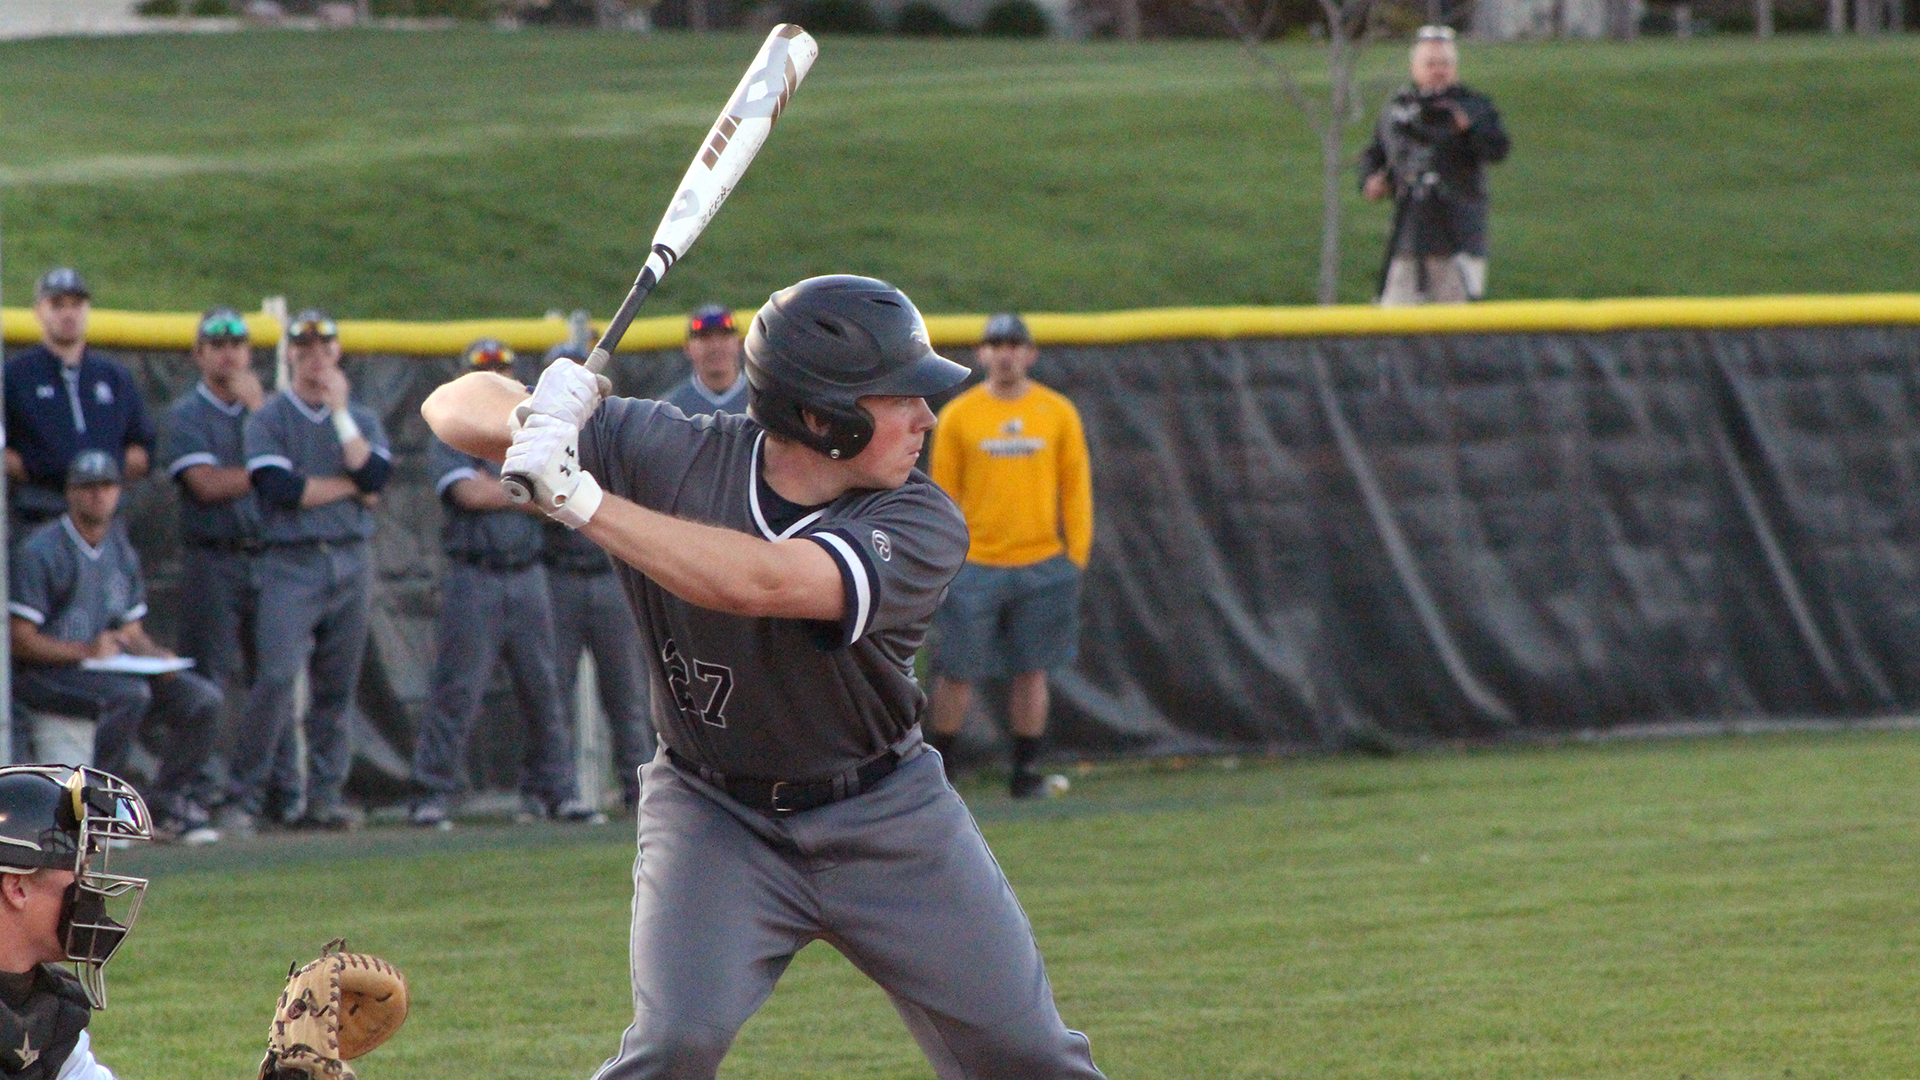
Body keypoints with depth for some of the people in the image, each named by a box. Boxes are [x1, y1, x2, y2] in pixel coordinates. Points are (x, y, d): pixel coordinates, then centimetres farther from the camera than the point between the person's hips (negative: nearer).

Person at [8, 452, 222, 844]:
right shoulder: (40, 551, -9)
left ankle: (172, 804, 0)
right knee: (130, 694, -35)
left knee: (202, 698, -10)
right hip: (44, 675, -7)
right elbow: (20, 640, -14)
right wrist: (86, 651, -23)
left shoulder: (120, 550, 15)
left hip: (110, 668, 7)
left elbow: (132, 631, 17)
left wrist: (154, 655, -6)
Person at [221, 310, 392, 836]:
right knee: (277, 678, -16)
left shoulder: (362, 419, 15)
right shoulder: (267, 419, 3)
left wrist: (340, 411, -7)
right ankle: (242, 799, -13)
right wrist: (352, 486, -4)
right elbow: (282, 488, -13)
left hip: (352, 561, 4)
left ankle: (326, 797, 12)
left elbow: (376, 475, -5)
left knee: (338, 686, 6)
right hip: (291, 563, -4)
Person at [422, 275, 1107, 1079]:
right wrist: (533, 419, -36)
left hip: (886, 822, 1)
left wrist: (582, 500, -42)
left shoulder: (921, 527, -20)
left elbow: (760, 583, -39)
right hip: (714, 818, -1)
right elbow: (453, 408, -13)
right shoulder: (670, 455, -15)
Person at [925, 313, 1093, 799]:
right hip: (974, 566, -1)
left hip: (1041, 565, 1)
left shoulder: (1058, 412, 5)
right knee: (956, 671, -1)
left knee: (1031, 671, 4)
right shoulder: (957, 416, 1)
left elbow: (1075, 486, 8)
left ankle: (1025, 773, 11)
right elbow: (941, 493, 4)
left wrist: (1076, 555, 2)